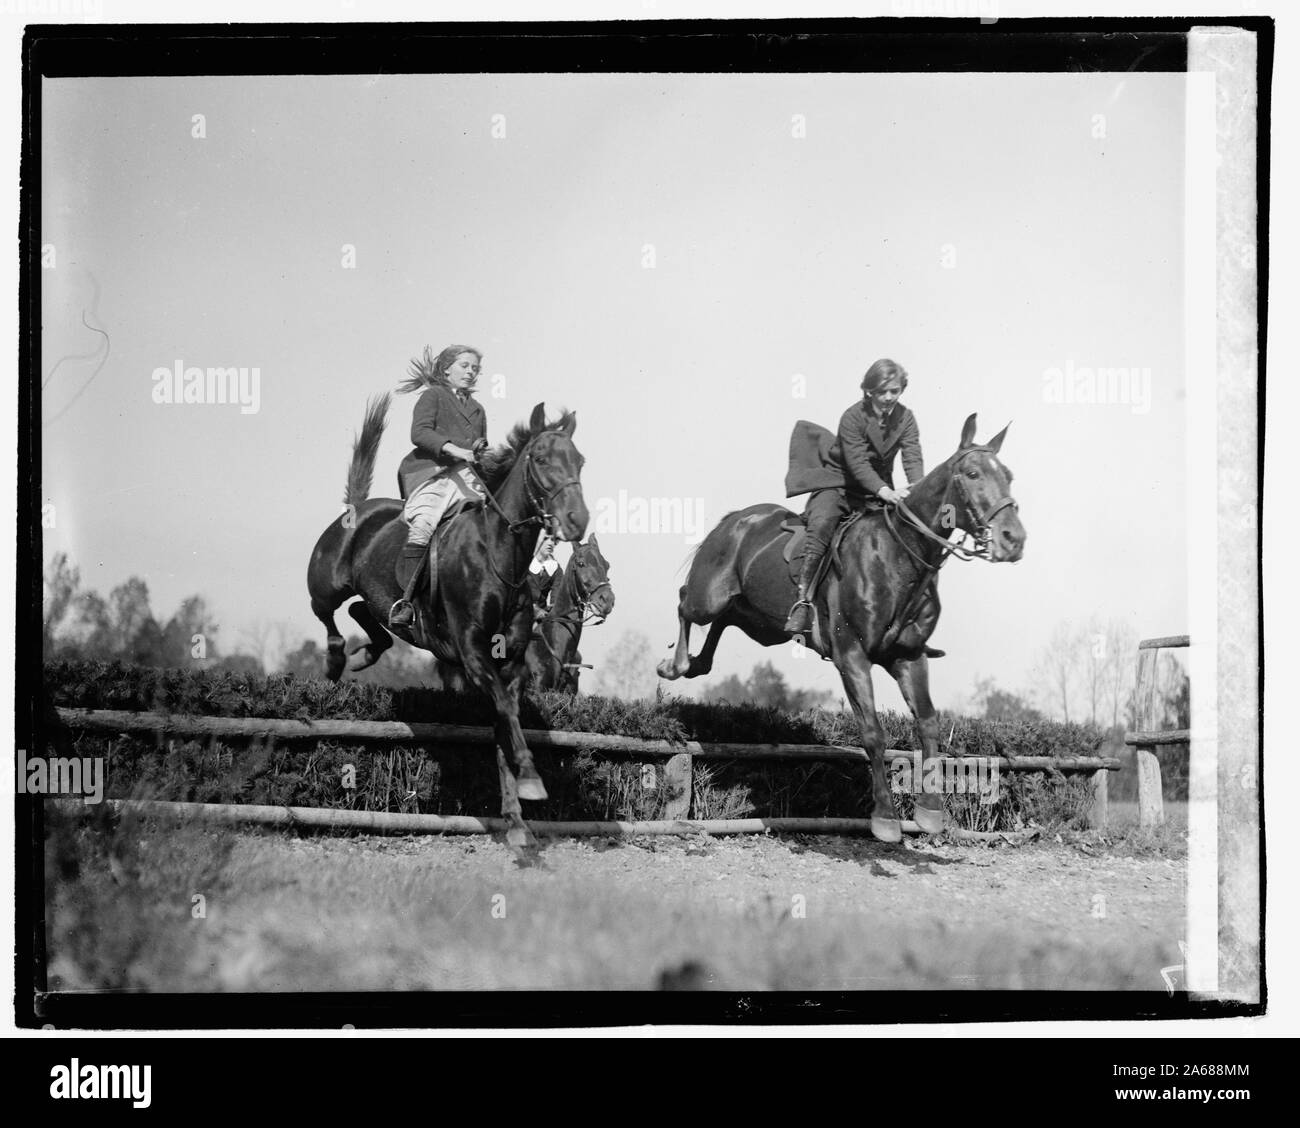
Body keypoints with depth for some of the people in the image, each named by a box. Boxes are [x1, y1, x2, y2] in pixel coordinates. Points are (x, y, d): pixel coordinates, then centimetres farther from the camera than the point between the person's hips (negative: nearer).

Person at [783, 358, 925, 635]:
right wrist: (885, 492, -42)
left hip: (879, 491, 5)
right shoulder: (853, 417, -17)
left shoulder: (905, 419, -2)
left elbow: (913, 458, -13)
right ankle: (802, 600, -32)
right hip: (837, 485, -5)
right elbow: (858, 464, -27)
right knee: (821, 525, -31)